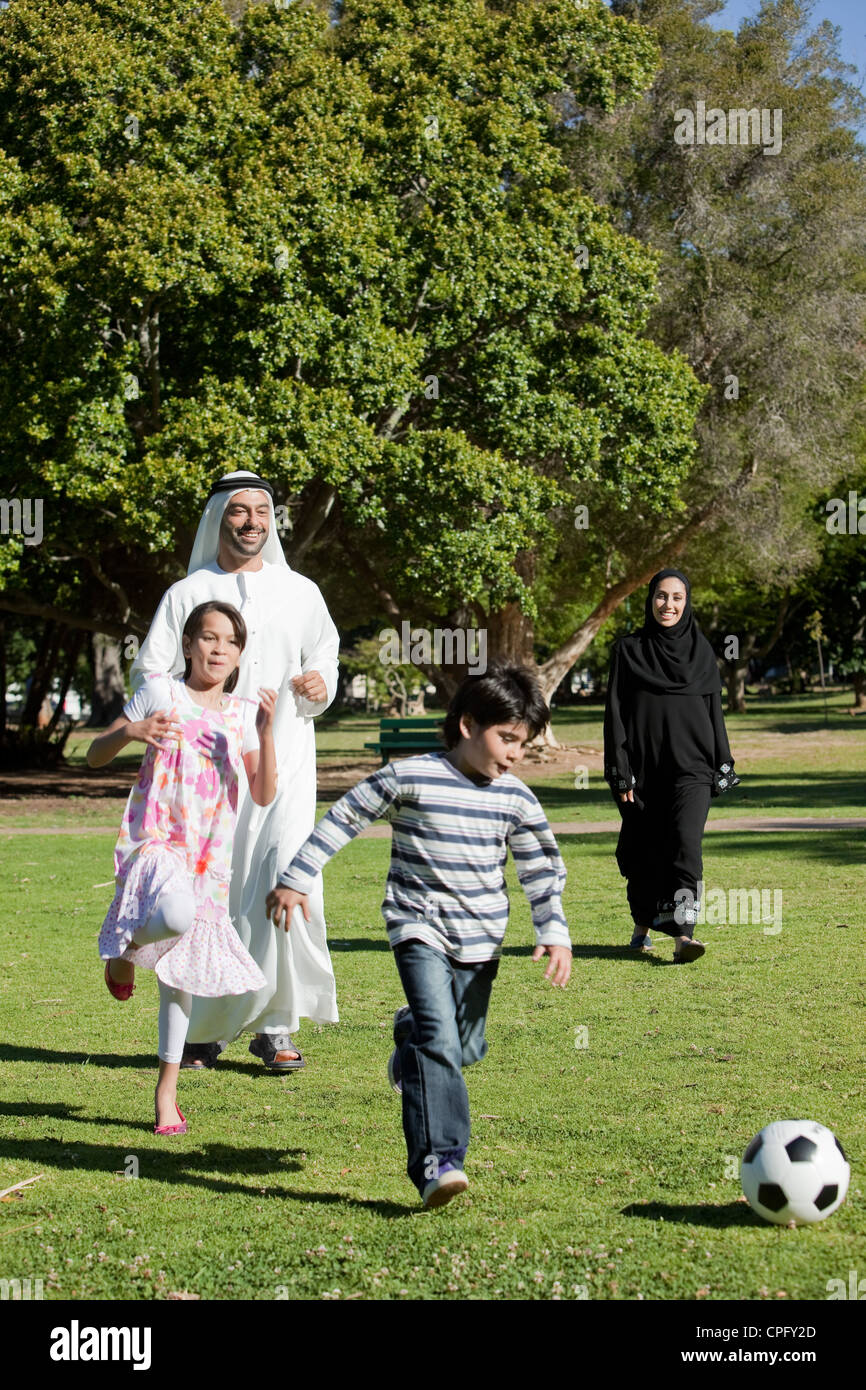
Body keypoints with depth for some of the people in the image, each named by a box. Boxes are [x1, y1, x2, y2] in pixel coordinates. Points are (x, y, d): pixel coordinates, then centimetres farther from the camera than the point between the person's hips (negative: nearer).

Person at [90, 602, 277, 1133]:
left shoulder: (241, 713, 9)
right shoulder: (160, 693, 0)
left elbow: (264, 795, 2)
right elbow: (95, 756, 3)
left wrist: (266, 732, -10)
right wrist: (130, 732, -18)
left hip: (209, 853, 4)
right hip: (155, 839, -4)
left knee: (183, 969, 7)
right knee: (176, 915, -35)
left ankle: (168, 1091, 18)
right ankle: (125, 954, 0)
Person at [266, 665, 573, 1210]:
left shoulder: (516, 799, 2)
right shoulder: (411, 778, -11)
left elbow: (542, 869, 10)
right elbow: (343, 819, -3)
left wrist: (555, 933, -1)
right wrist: (296, 879, -1)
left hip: (480, 939, 5)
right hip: (420, 929, -5)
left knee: (466, 1048, 13)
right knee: (439, 1041, -20)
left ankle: (411, 1035, 48)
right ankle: (437, 1162, -22)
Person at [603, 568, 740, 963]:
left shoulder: (700, 650, 8)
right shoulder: (628, 650, 2)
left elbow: (714, 710, 11)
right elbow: (616, 714, -1)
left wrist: (723, 768, 6)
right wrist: (620, 774, -7)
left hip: (691, 766, 0)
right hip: (644, 767, 0)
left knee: (685, 840, -18)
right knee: (644, 849, 8)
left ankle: (683, 934, -25)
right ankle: (643, 926, 31)